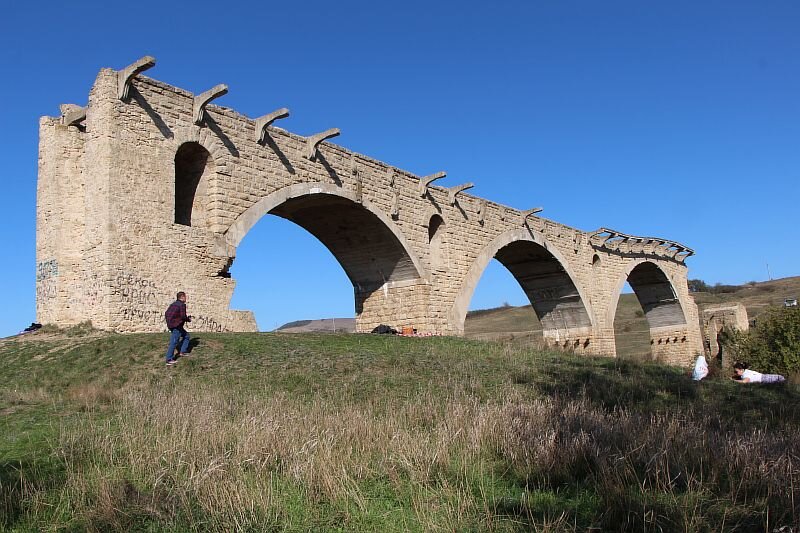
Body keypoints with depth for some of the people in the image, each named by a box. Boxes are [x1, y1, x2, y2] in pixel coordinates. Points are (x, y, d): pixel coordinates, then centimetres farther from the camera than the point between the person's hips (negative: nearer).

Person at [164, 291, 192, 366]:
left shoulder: (173, 304, 13)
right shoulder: (182, 305, -14)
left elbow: (166, 314, 15)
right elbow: (183, 316, -20)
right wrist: (188, 319, -1)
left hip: (171, 325, 10)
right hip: (176, 326, -10)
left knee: (186, 335, 22)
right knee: (174, 342, -7)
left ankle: (182, 351, 19)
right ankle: (169, 360, -5)